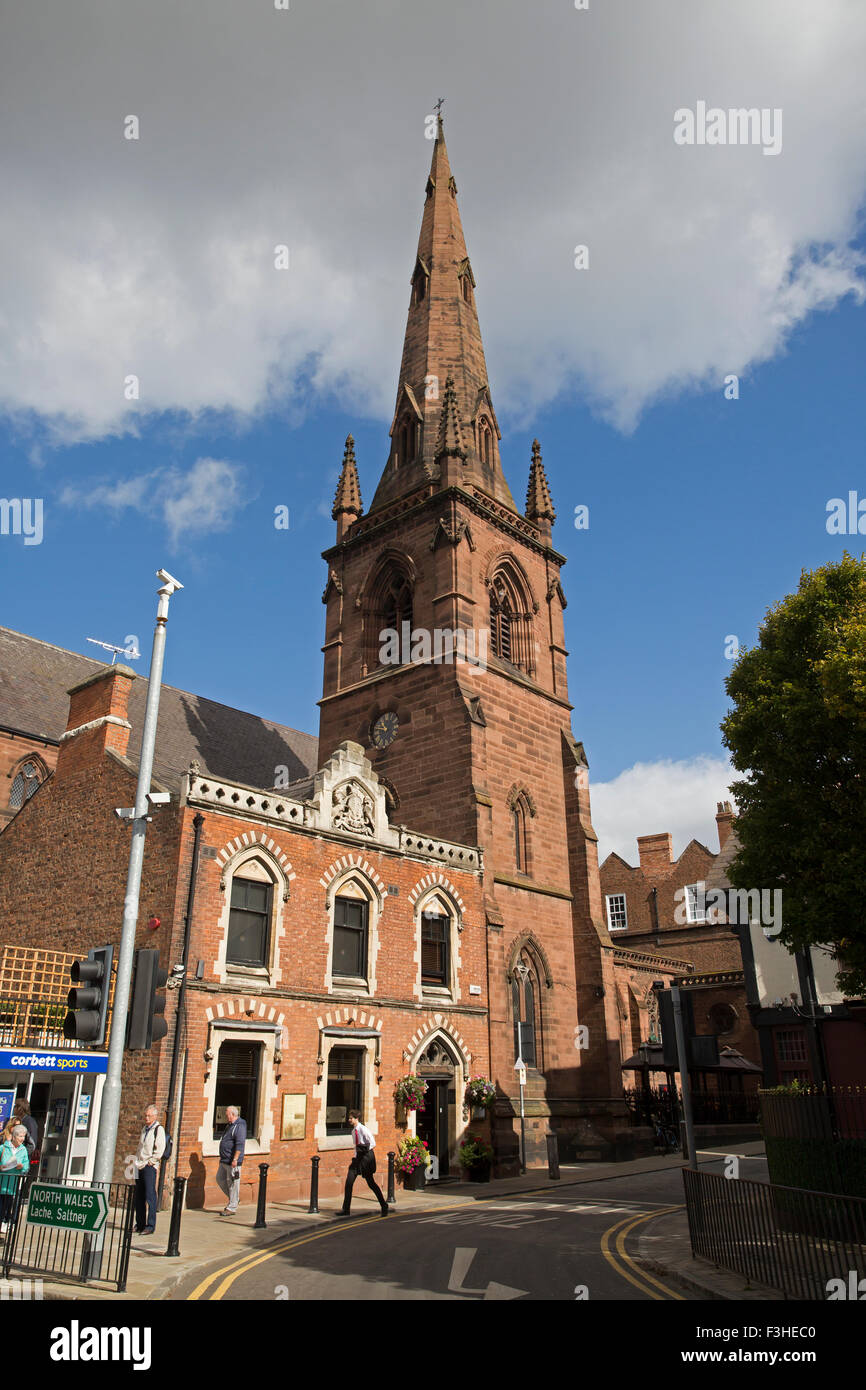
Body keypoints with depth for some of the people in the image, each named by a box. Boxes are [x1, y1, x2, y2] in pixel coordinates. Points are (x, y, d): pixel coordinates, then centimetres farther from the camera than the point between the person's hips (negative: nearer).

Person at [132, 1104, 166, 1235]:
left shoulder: (158, 1129, -6)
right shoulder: (145, 1129, 17)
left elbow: (160, 1150, -12)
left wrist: (148, 1162, -13)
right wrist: (136, 1161, 13)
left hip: (150, 1166, -8)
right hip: (140, 1166, 8)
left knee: (150, 1196, -8)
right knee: (139, 1196, 10)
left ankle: (150, 1226, -5)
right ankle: (140, 1224, 19)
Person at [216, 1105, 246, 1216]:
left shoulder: (239, 1126, -17)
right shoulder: (229, 1125, 15)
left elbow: (240, 1144, -24)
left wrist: (235, 1159, -28)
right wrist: (222, 1156, 25)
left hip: (232, 1162, -10)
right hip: (224, 1161, 10)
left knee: (232, 1183, -3)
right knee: (220, 1178, 14)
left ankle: (232, 1208, 5)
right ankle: (232, 1198, 27)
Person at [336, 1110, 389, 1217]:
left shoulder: (363, 1129, -15)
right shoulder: (354, 1131, 10)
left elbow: (373, 1143, -17)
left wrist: (363, 1150, -19)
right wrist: (356, 1157, 13)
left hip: (366, 1157, -8)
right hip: (358, 1158, 8)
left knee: (371, 1183, 0)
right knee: (349, 1182, 0)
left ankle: (383, 1205, 16)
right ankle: (346, 1209, 5)